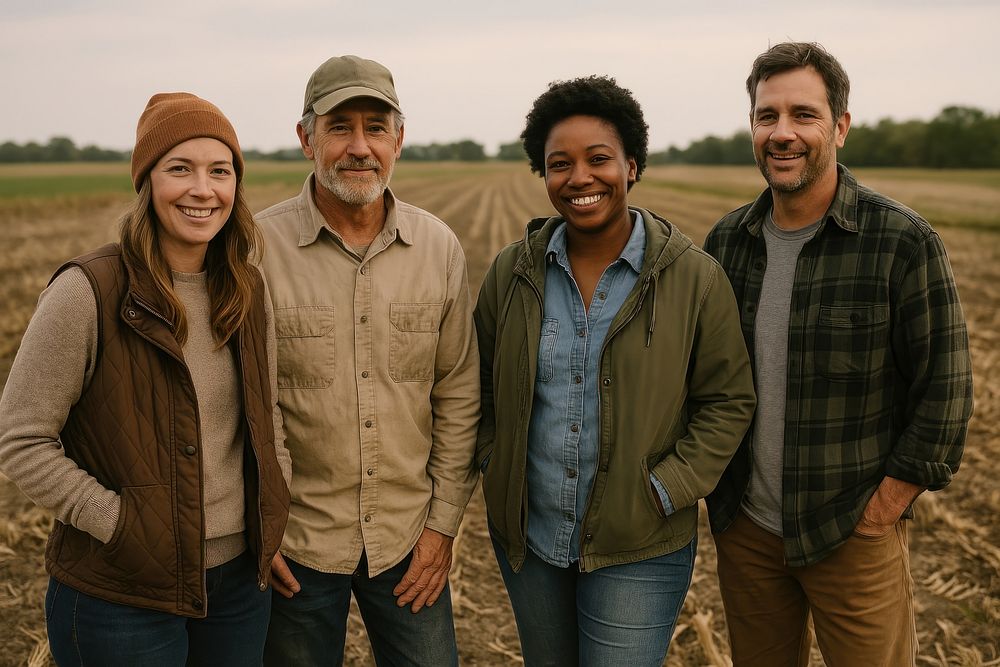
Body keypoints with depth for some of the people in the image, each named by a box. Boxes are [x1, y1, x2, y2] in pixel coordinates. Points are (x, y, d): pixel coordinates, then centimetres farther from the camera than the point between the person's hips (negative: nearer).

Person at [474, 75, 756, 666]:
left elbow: (729, 401, -6)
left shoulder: (696, 278, -10)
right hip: (527, 538, 4)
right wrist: (494, 466, -1)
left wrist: (664, 494, -13)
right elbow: (481, 384, 10)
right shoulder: (512, 273, -2)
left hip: (637, 550, -3)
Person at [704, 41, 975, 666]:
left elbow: (944, 392, -10)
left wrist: (882, 510, -10)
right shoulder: (726, 241, 1)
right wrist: (716, 487, 6)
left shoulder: (903, 241, -13)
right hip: (744, 528, 4)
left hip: (852, 533, -4)